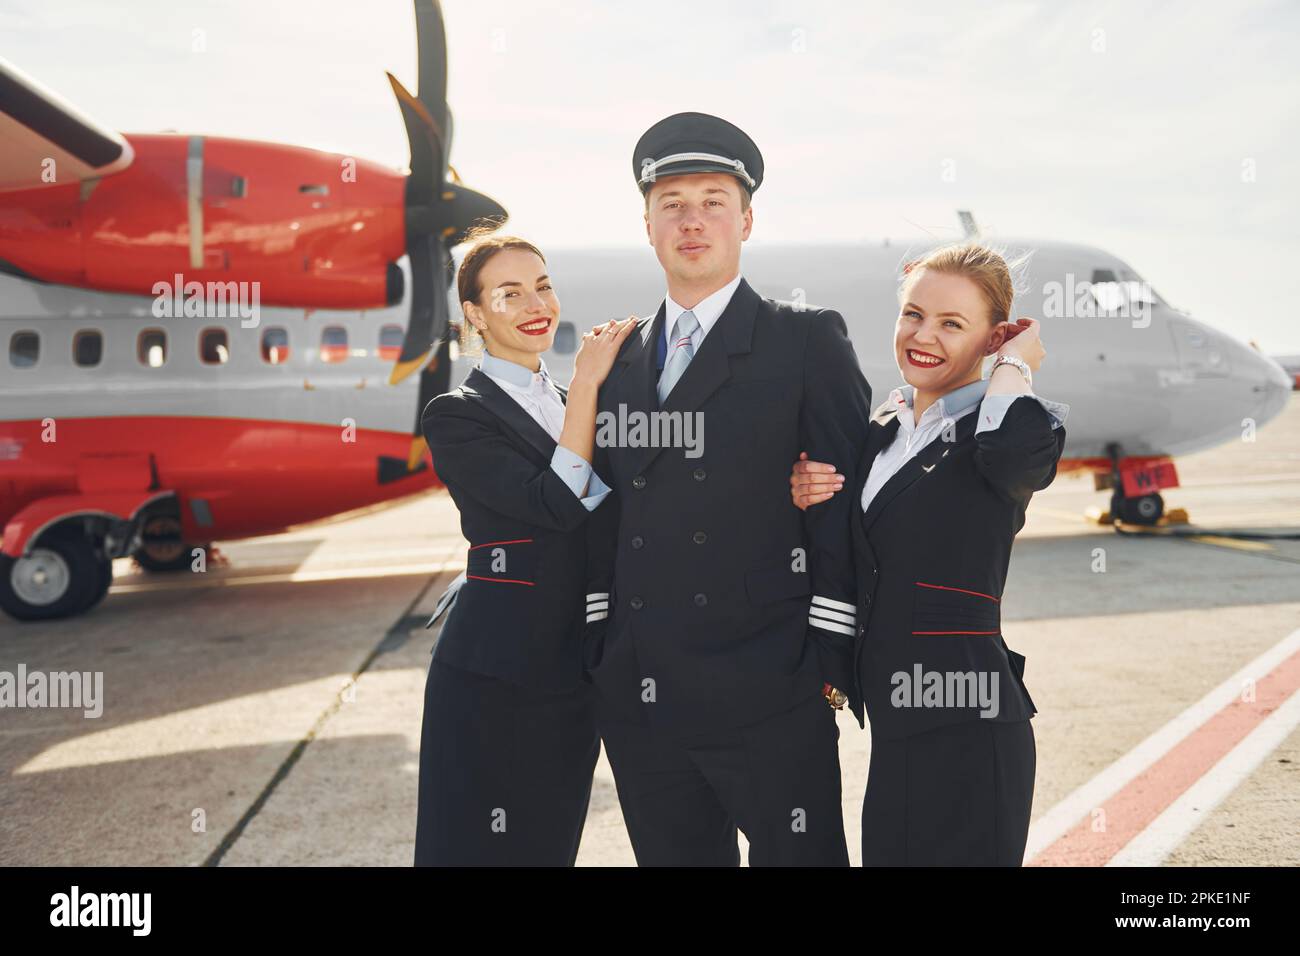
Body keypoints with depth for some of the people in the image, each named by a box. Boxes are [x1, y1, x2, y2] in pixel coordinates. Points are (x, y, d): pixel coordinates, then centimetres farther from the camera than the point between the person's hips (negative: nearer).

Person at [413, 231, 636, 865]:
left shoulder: (570, 403, 13)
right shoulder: (456, 416, -9)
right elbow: (556, 503, -20)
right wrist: (588, 386, -16)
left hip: (572, 667, 6)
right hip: (494, 670, -6)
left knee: (551, 843, 17)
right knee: (484, 844, 6)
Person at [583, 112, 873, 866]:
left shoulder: (809, 343, 0)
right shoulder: (619, 361, 13)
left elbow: (847, 502, -4)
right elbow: (605, 518, 14)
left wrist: (833, 661, -9)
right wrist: (599, 661, 9)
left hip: (769, 699, -4)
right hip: (639, 703, 5)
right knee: (671, 855, 16)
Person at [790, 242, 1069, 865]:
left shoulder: (1000, 422, -9)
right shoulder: (882, 429, 12)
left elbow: (1020, 448, -36)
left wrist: (1016, 363, -15)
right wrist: (810, 501, 0)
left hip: (965, 728, -7)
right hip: (894, 723, 7)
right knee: (888, 854, 16)